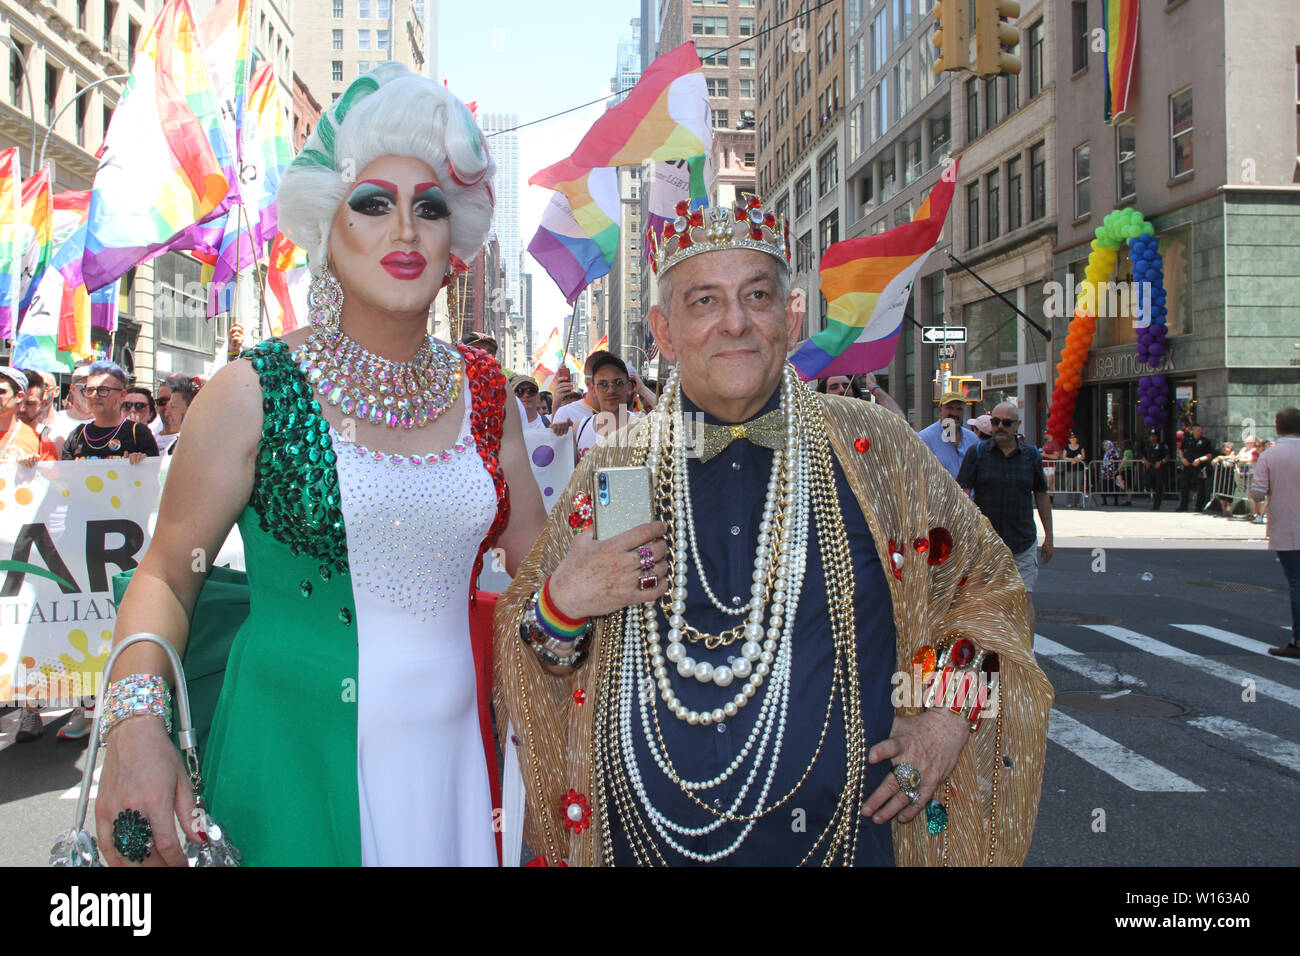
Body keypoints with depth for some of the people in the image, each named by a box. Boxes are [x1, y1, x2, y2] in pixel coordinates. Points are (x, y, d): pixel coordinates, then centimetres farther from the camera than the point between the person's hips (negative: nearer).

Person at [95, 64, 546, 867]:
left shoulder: (486, 393, 3)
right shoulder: (255, 393, -7)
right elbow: (166, 575, -4)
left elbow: (535, 560, 13)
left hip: (453, 744, 4)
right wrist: (135, 722, -20)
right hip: (299, 753, -3)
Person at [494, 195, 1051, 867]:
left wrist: (951, 712, -5)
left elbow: (986, 583, 9)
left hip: (846, 835, 0)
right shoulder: (610, 473, -1)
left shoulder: (875, 451, -3)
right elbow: (530, 640, 7)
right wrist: (558, 610, -15)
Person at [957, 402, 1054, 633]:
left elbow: (1042, 496, 13)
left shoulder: (1031, 455, 5)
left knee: (1024, 599, -9)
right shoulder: (977, 453, -1)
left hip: (1023, 542, 0)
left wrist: (1048, 538, 13)